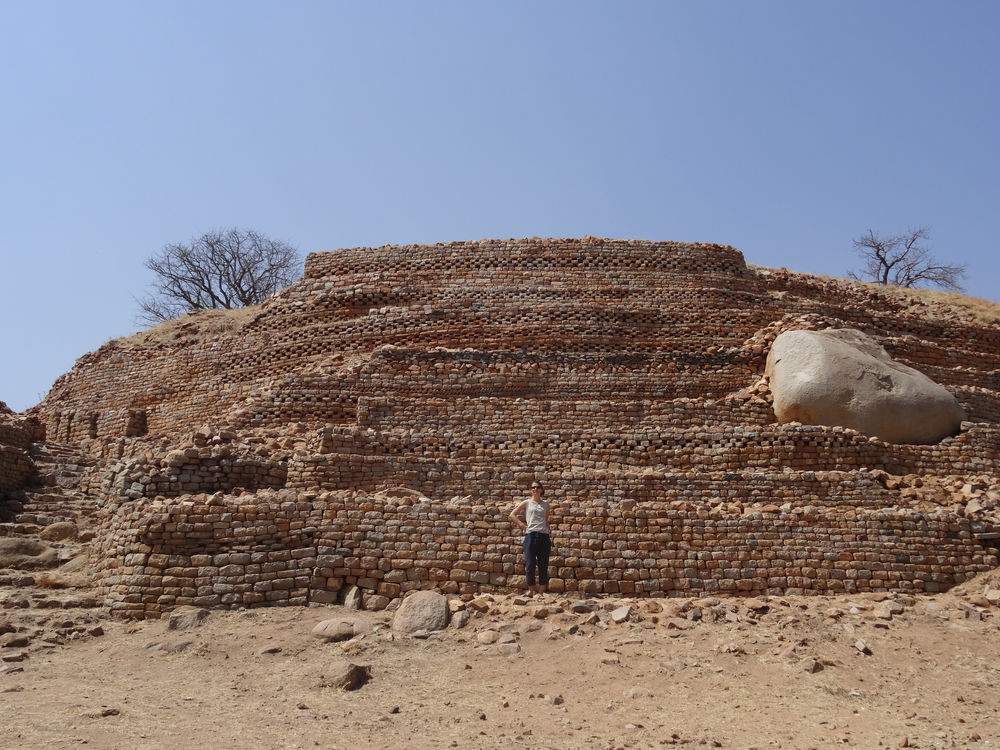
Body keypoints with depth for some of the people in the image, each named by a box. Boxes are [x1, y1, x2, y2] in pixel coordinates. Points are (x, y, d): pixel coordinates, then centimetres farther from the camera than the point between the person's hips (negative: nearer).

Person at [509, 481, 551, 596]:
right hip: (531, 535, -2)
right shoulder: (526, 503, 10)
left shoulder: (545, 504, 17)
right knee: (530, 565, -4)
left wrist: (550, 538, 13)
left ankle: (541, 592, 8)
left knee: (543, 566, 1)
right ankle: (531, 589, 11)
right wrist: (522, 525, -1)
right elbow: (512, 515, 10)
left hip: (544, 536, 2)